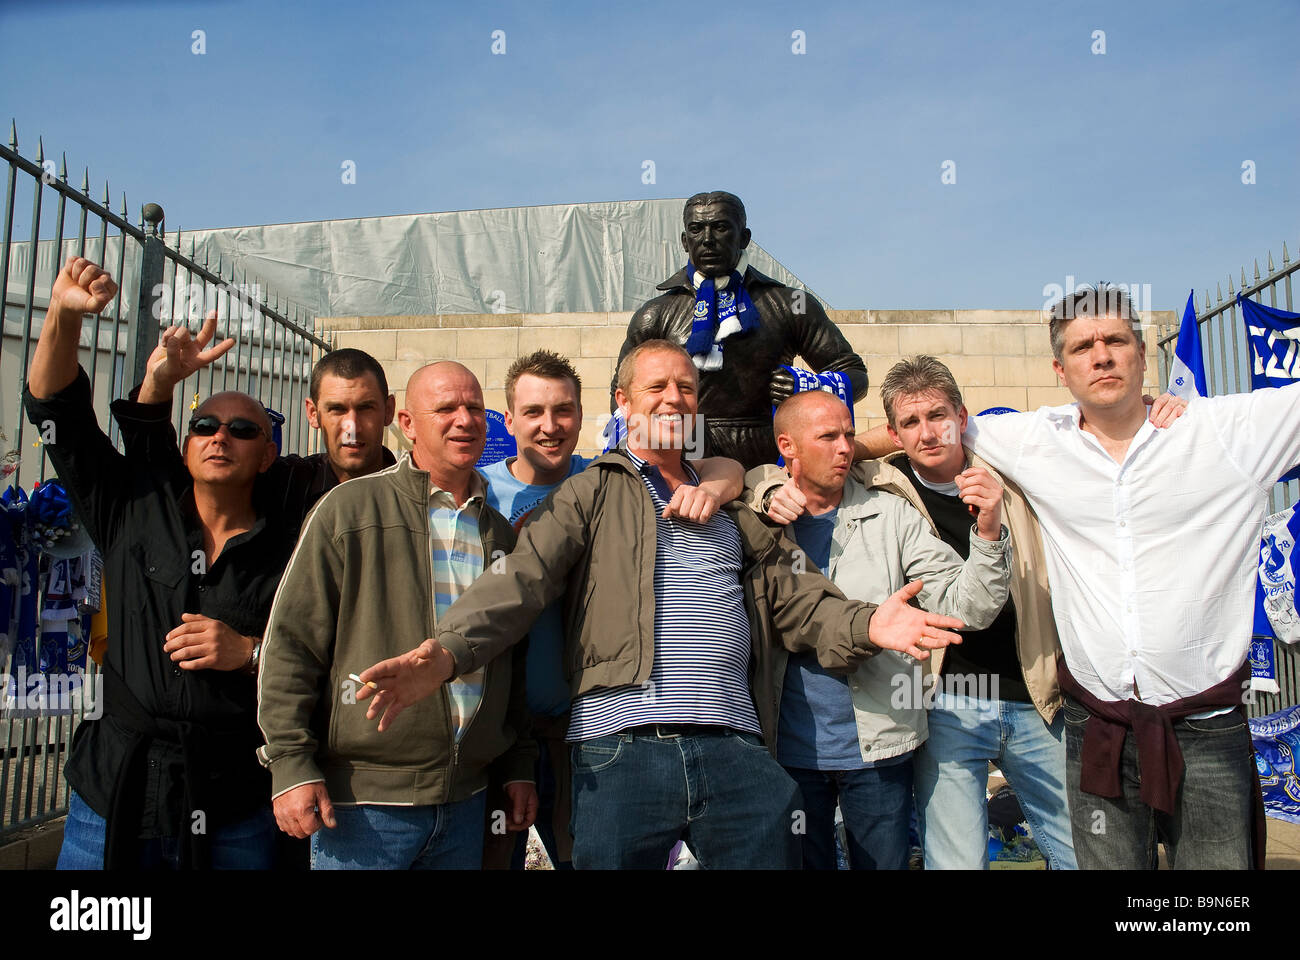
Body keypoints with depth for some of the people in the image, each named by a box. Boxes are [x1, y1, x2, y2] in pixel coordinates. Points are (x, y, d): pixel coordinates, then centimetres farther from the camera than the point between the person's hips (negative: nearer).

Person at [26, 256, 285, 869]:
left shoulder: (290, 552, -2)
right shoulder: (136, 508, 4)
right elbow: (55, 407, 2)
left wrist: (250, 653, -15)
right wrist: (64, 312, -10)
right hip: (113, 794, 2)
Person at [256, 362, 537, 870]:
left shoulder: (500, 531, 10)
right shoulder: (351, 507, -4)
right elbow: (290, 643, -6)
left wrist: (518, 767, 12)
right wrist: (292, 766, -10)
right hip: (363, 803, -4)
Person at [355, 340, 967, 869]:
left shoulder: (731, 508, 21)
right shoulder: (590, 495, 9)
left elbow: (794, 596, 13)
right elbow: (522, 579, -5)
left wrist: (866, 625, -7)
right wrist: (446, 651, -23)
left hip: (737, 751, 3)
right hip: (619, 751, -3)